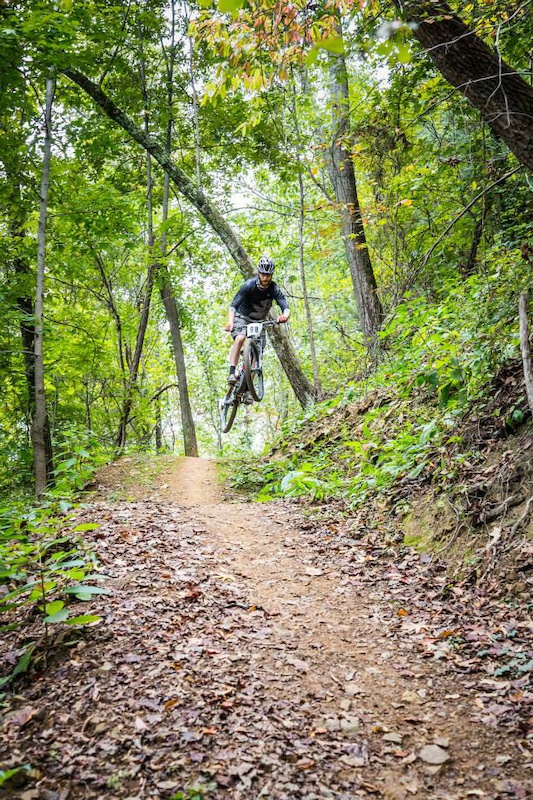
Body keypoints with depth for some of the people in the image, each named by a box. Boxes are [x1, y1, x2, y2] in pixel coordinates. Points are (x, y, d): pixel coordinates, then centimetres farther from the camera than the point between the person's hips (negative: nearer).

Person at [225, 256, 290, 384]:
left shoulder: (274, 289, -18)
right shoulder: (249, 285, -23)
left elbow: (286, 307, -27)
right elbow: (234, 305, -27)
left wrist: (284, 316, -52)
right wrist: (230, 321, -45)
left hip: (259, 321, 3)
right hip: (242, 317, -3)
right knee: (240, 339, -30)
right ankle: (232, 373, -28)